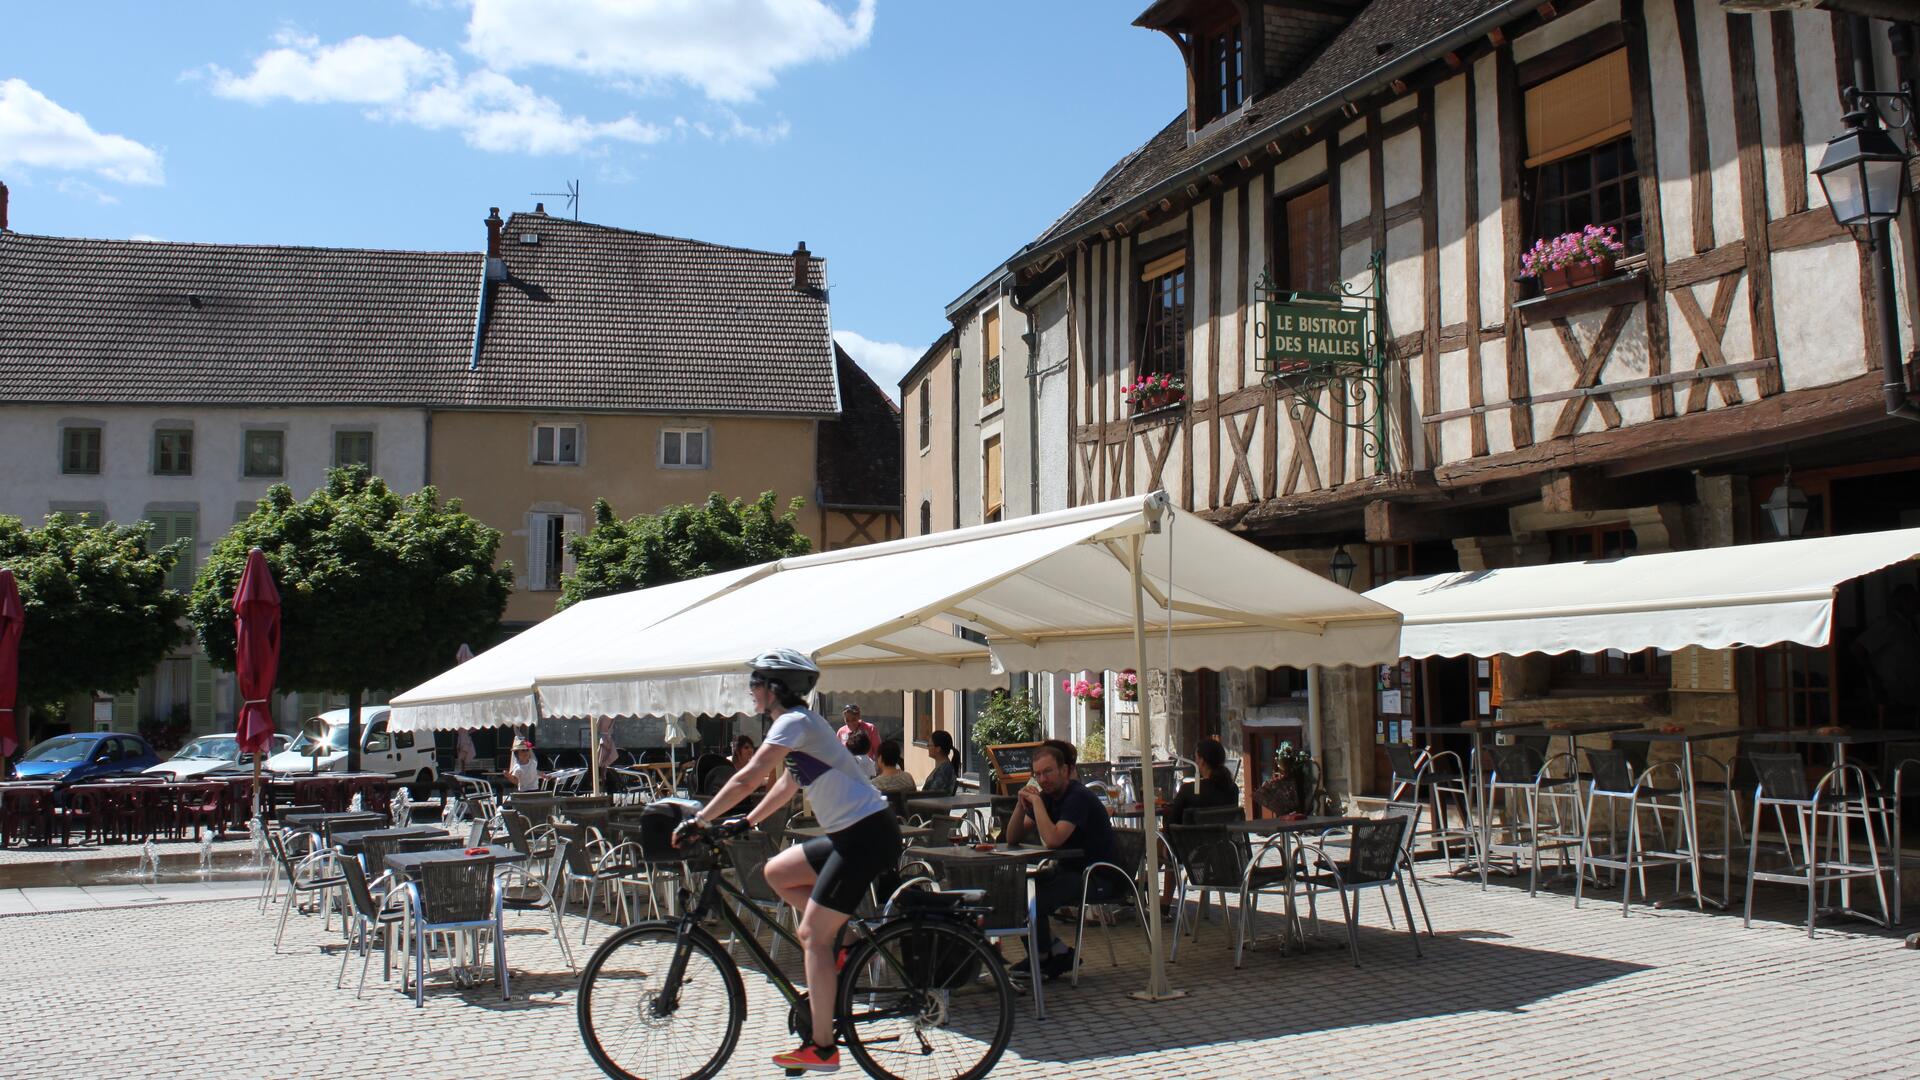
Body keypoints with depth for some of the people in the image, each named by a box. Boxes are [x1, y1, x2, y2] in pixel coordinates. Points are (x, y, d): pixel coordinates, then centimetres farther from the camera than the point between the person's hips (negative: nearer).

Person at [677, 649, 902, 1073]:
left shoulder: (794, 722, -12)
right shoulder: (799, 721, 18)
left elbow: (747, 779, -17)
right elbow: (786, 786, 27)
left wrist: (697, 821, -12)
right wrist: (747, 822, 26)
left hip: (867, 835, -10)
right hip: (852, 833, 10)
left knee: (812, 934, -6)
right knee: (777, 871, 16)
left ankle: (821, 1048, -1)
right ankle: (836, 945, 16)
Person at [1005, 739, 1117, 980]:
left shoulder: (1078, 797, -19)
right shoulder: (1048, 796, 7)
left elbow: (1053, 840, -33)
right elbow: (1013, 838, 6)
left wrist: (1036, 802, -25)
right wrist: (1021, 805, -10)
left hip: (1096, 878, -9)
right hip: (1067, 871, 9)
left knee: (1032, 899, -25)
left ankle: (1042, 960, 2)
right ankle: (1058, 953, 3)